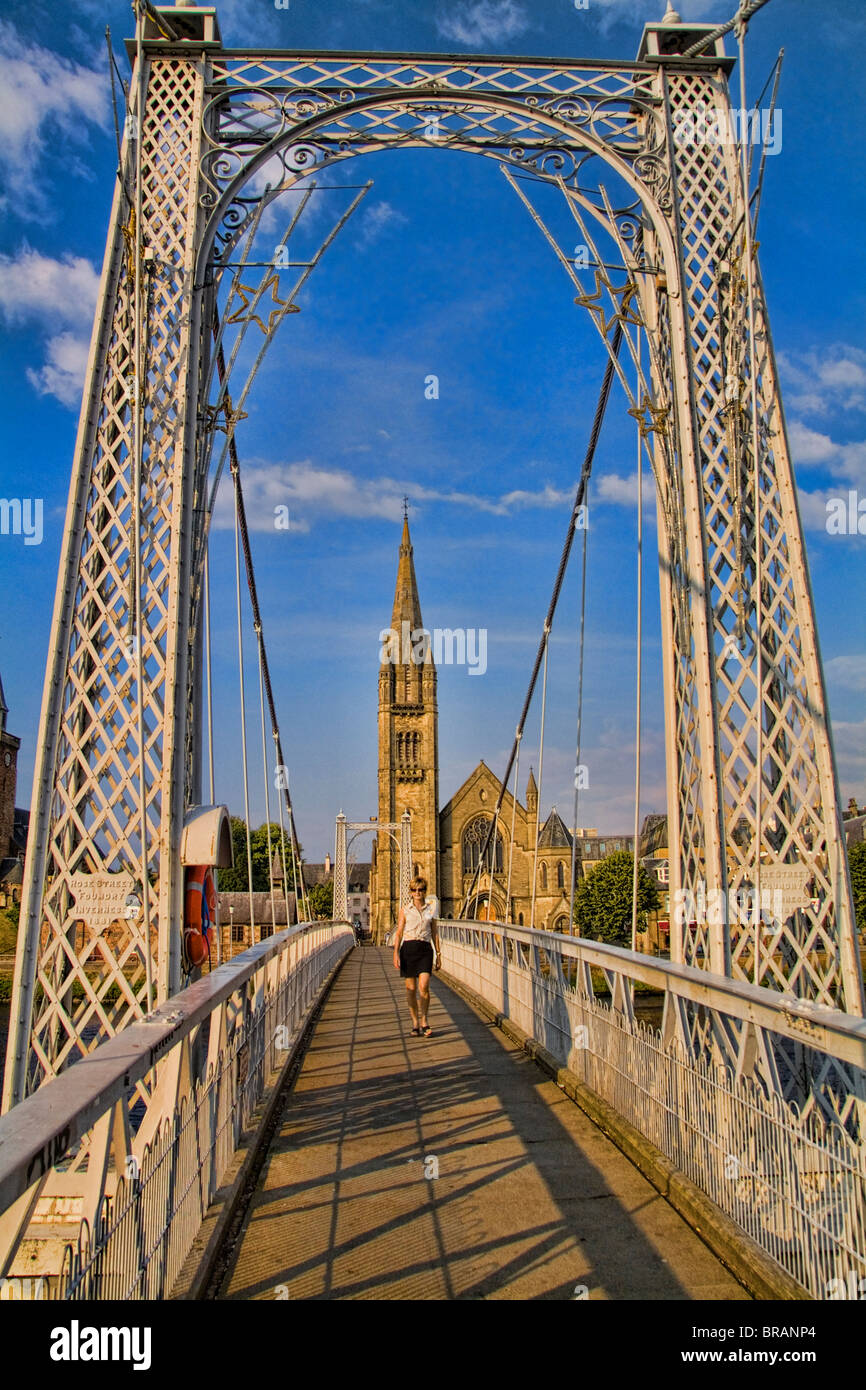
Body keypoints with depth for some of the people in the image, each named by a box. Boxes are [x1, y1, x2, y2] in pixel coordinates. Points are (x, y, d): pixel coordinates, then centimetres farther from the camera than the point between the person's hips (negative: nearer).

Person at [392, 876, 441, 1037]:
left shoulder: (431, 908, 9)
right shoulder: (405, 910, 6)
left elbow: (435, 933, 13)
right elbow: (399, 933, 3)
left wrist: (438, 954, 10)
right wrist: (396, 954, -8)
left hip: (425, 949, 0)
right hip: (408, 948, 0)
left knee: (424, 986, -13)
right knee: (411, 988, 2)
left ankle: (424, 1021, 2)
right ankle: (415, 1023, 15)